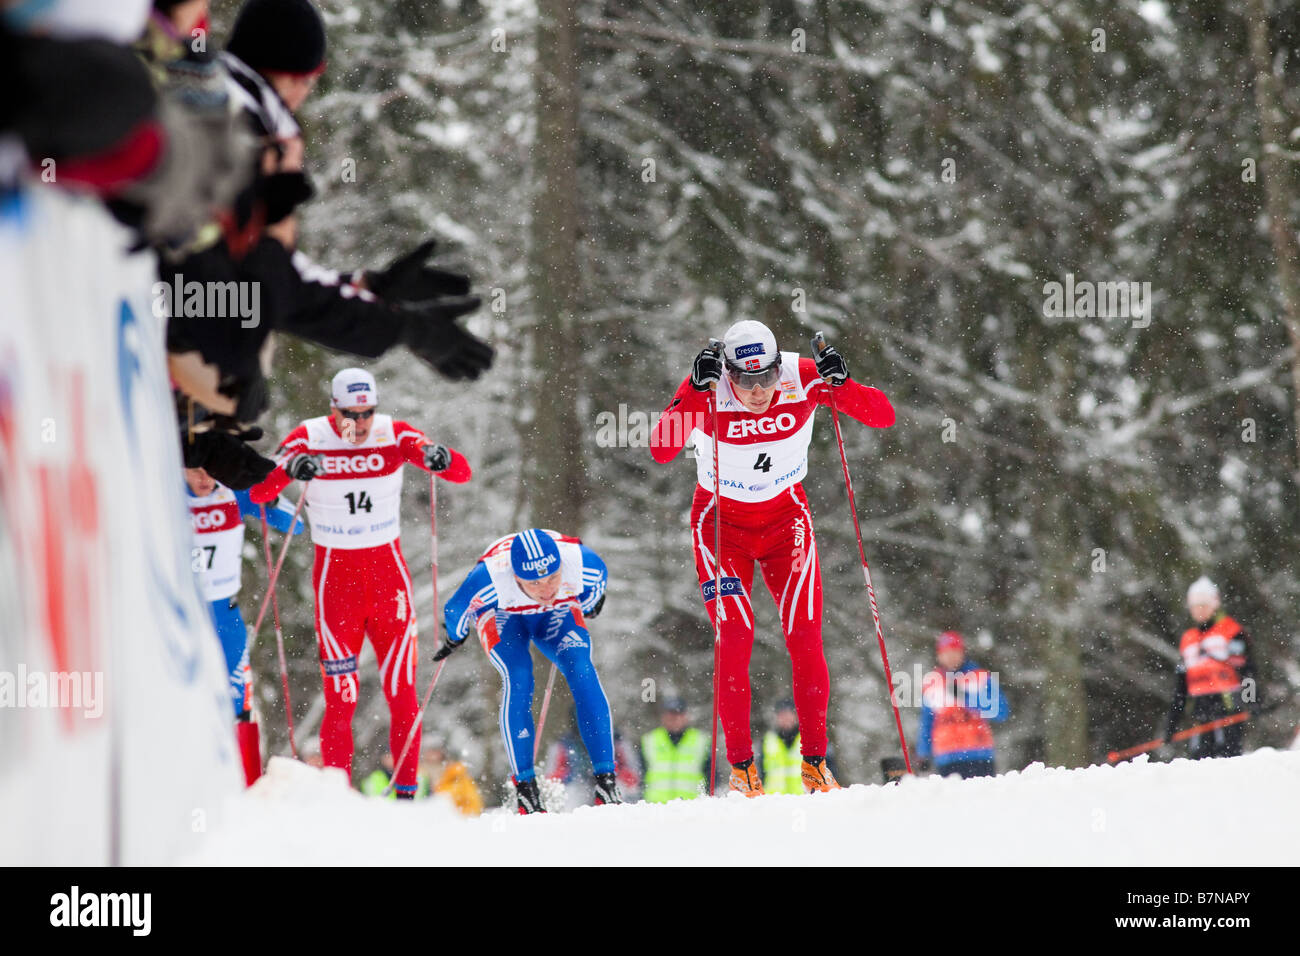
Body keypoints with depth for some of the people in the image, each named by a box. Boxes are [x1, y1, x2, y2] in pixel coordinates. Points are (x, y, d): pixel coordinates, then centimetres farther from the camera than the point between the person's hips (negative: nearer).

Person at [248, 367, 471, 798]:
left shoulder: (394, 435, -5)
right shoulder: (309, 439, -8)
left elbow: (463, 473, -10)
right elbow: (258, 492, -16)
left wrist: (439, 458, -33)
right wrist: (291, 468, -36)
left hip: (387, 568, 2)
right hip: (334, 572, -1)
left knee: (402, 691, -1)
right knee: (340, 697, -5)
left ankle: (406, 792, 6)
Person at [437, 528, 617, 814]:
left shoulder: (583, 562, -36)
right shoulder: (489, 579, -41)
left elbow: (596, 583, -8)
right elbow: (454, 611, -18)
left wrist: (587, 605, 12)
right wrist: (455, 637, 3)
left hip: (556, 616, 2)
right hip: (502, 616, -2)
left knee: (582, 671, -23)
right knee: (518, 680, -27)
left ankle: (606, 781, -24)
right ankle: (525, 786, -20)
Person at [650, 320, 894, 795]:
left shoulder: (802, 379, -20)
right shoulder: (707, 391, -24)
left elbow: (883, 417, -20)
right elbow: (661, 449, -37)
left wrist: (841, 384, -38)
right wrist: (697, 390, -47)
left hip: (786, 519, 1)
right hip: (722, 522, -1)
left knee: (804, 637, -8)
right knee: (734, 637, -14)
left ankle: (814, 762, 5)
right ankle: (741, 767, -3)